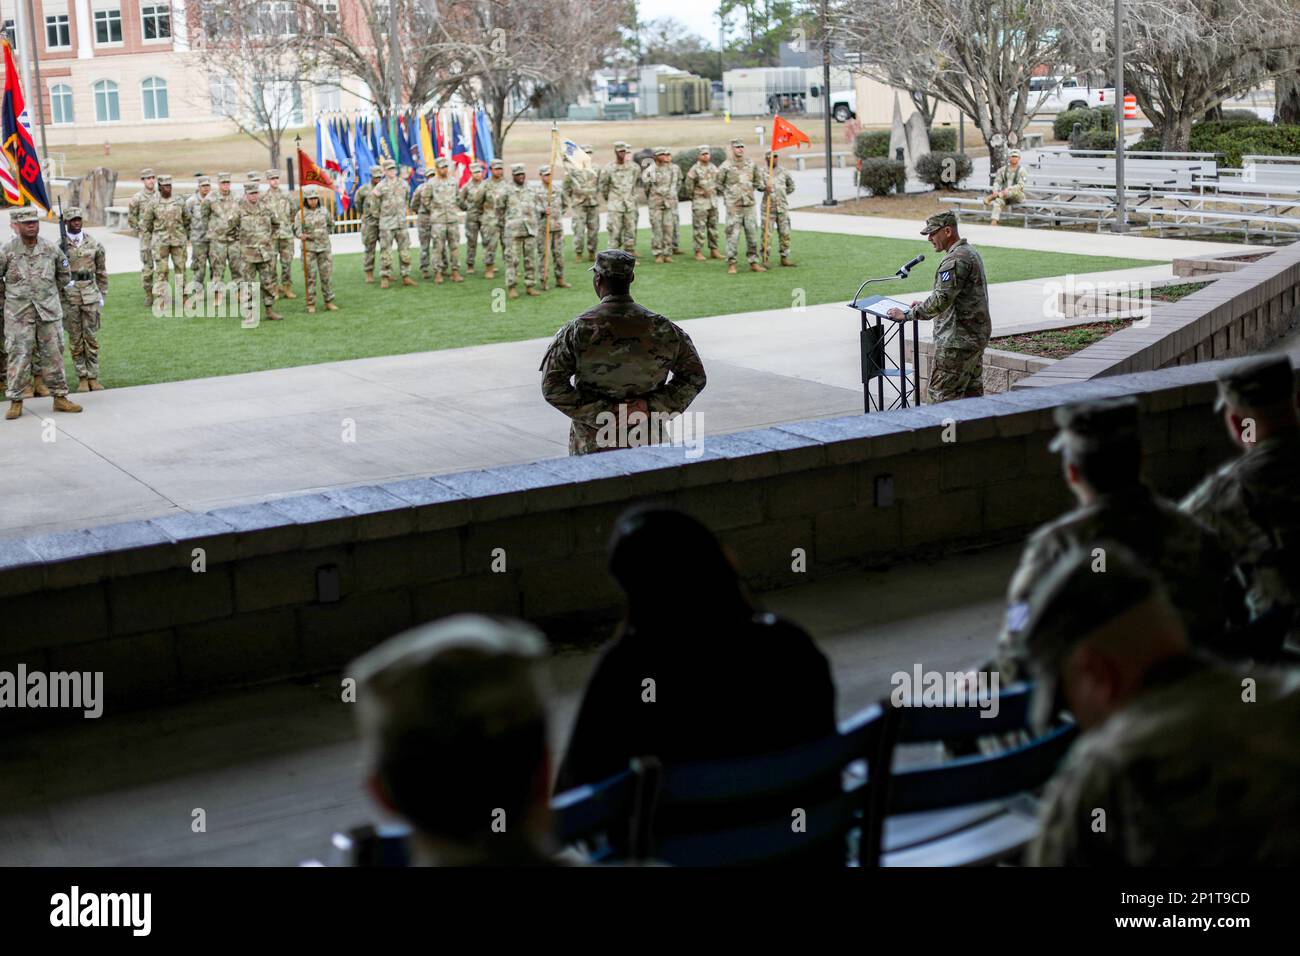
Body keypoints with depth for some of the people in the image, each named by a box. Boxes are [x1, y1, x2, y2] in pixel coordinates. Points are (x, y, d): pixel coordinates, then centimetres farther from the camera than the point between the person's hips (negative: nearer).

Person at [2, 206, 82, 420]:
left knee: (53, 354, 6)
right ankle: (15, 401, 5)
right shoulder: (7, 251, -4)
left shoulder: (51, 249, 3)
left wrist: (59, 298, 20)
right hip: (18, 313, -2)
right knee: (18, 356, -2)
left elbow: (64, 274, 18)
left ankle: (60, 397, 14)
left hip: (49, 312, 2)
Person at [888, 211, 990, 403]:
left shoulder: (956, 260, -19)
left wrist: (908, 315, -18)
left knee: (940, 395, -6)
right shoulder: (969, 253, 15)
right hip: (976, 336, 10)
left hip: (958, 340, -10)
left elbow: (942, 299, -25)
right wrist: (924, 305, 17)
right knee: (972, 392, 14)